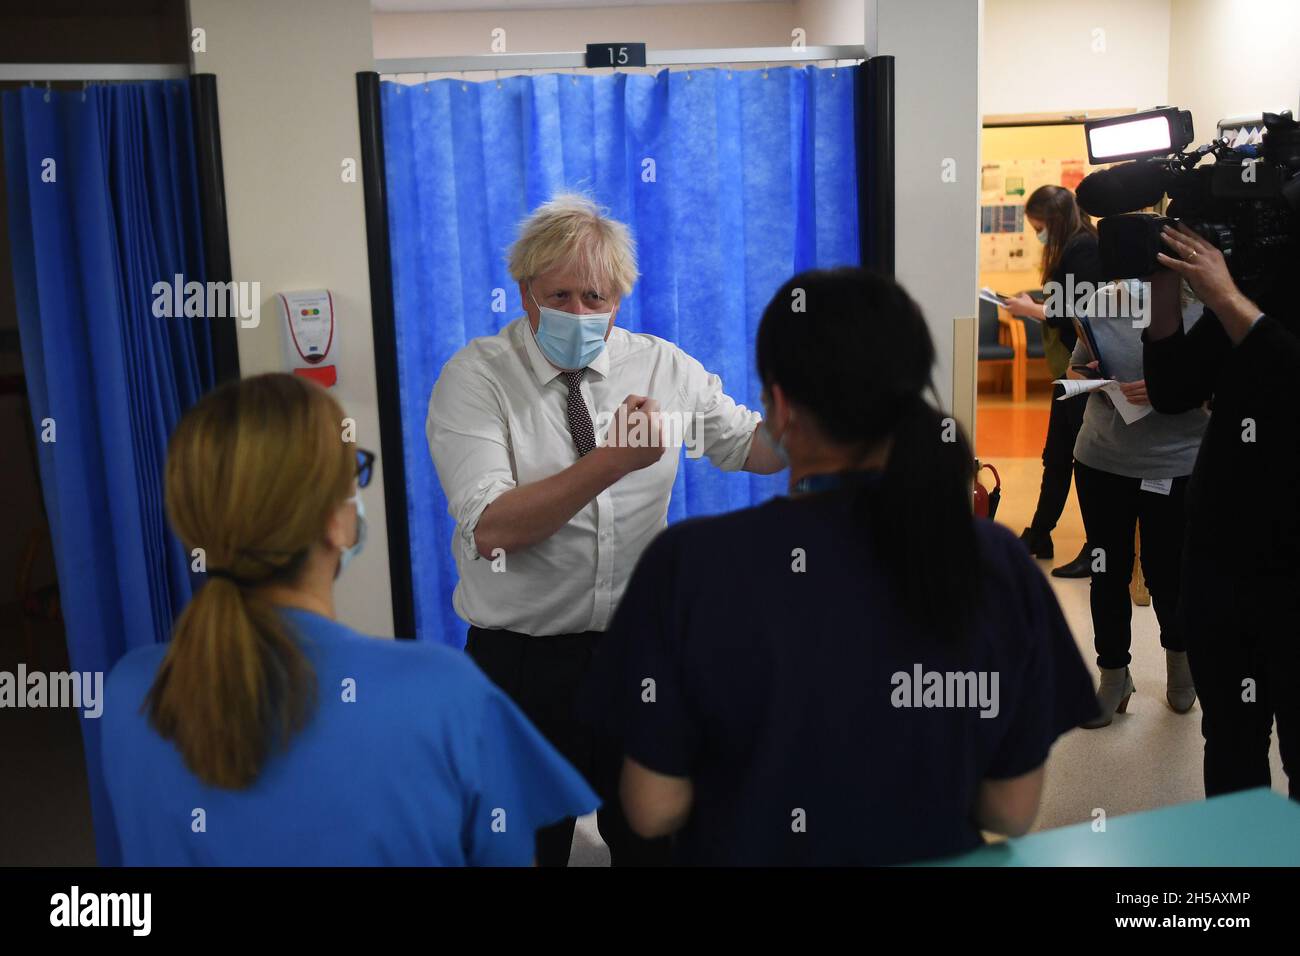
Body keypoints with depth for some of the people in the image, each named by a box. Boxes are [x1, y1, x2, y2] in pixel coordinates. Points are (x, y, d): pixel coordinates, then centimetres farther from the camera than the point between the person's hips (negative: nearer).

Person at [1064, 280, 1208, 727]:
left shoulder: (1201, 308, -9)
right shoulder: (1101, 301, 0)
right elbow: (1075, 370, 13)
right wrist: (1088, 378, -9)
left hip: (1174, 467, -3)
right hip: (1101, 461, 3)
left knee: (1165, 574, 8)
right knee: (1108, 573, 11)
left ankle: (1180, 654, 39)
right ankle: (1113, 676, 29)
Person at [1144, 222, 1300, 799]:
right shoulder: (1253, 267, 4)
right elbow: (1173, 391, 4)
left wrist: (1226, 298, -22)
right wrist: (1164, 285, -6)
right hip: (1220, 552, 4)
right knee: (1228, 747, 15)